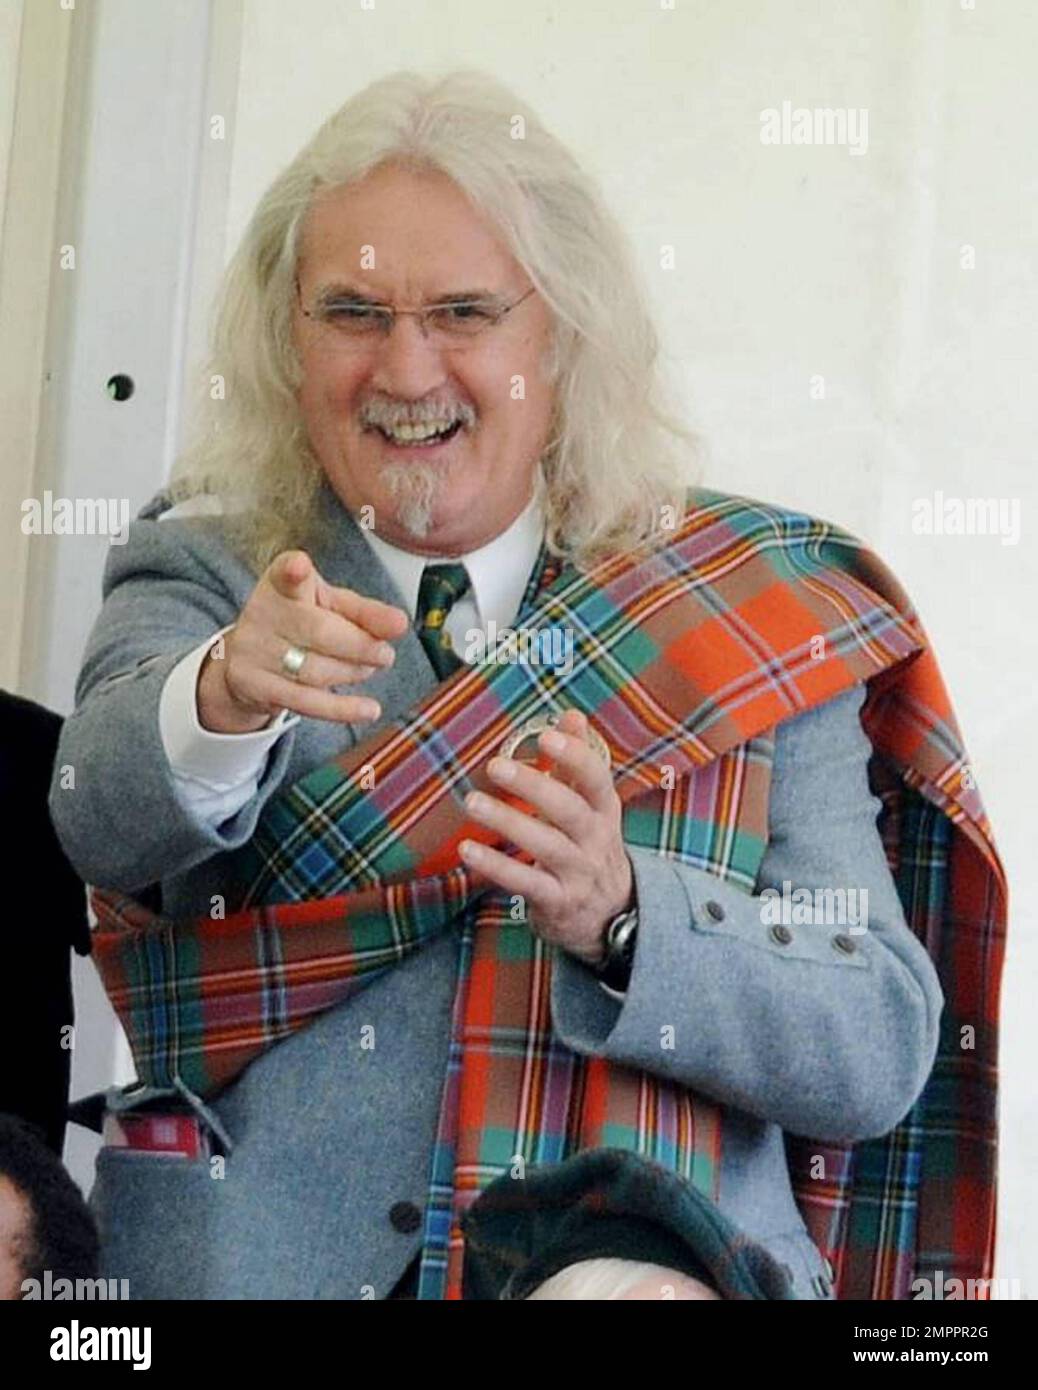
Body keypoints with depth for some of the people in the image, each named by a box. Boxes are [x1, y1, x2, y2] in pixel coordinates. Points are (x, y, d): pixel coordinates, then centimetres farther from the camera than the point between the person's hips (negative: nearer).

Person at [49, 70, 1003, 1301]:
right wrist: (226, 695, -34)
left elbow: (883, 1051, 3)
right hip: (258, 1256, 3)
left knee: (631, 1293, -33)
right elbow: (106, 814, -12)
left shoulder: (754, 611, 9)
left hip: (639, 1250, -2)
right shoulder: (202, 581, 10)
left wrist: (620, 913, -14)